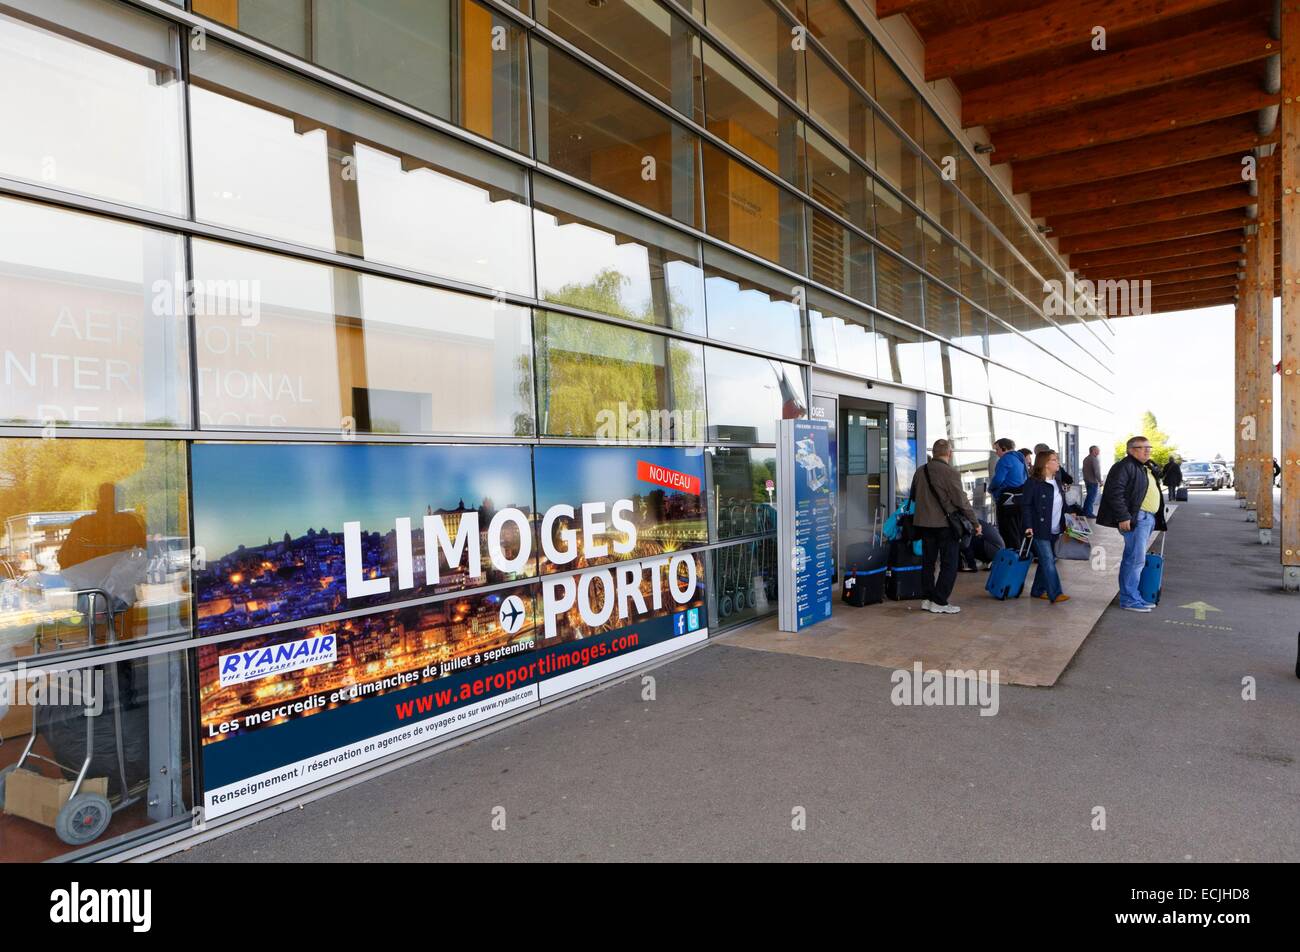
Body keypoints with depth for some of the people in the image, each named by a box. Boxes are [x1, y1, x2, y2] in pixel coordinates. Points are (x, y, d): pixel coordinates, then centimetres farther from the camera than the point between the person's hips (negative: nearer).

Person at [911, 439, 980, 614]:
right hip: (945, 524, -6)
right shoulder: (951, 473, -15)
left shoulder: (920, 472, 5)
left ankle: (928, 599, 18)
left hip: (923, 522, 6)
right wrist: (975, 522, -3)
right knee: (949, 565, 3)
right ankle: (939, 602, 1)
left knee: (928, 562, 15)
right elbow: (961, 501, -12)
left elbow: (913, 496, 15)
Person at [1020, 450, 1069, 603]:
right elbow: (1025, 505, -14)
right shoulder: (1033, 482, -13)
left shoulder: (1057, 482, 11)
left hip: (1054, 530, 8)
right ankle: (1055, 594, -9)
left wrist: (1064, 524, 12)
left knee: (1046, 560, 13)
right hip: (1039, 530, -8)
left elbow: (1061, 504, 17)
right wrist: (1028, 526, -20)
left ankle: (1038, 590, 23)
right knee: (1048, 561, -9)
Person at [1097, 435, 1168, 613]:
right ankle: (1129, 599, -3)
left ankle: (1133, 596, 20)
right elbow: (1115, 492, -20)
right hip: (1135, 518, -10)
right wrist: (1123, 517, -24)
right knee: (1136, 559, -9)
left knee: (1134, 558, 14)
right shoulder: (1125, 466, -11)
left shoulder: (1148, 468, 21)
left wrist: (1157, 519, 20)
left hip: (1149, 518, 10)